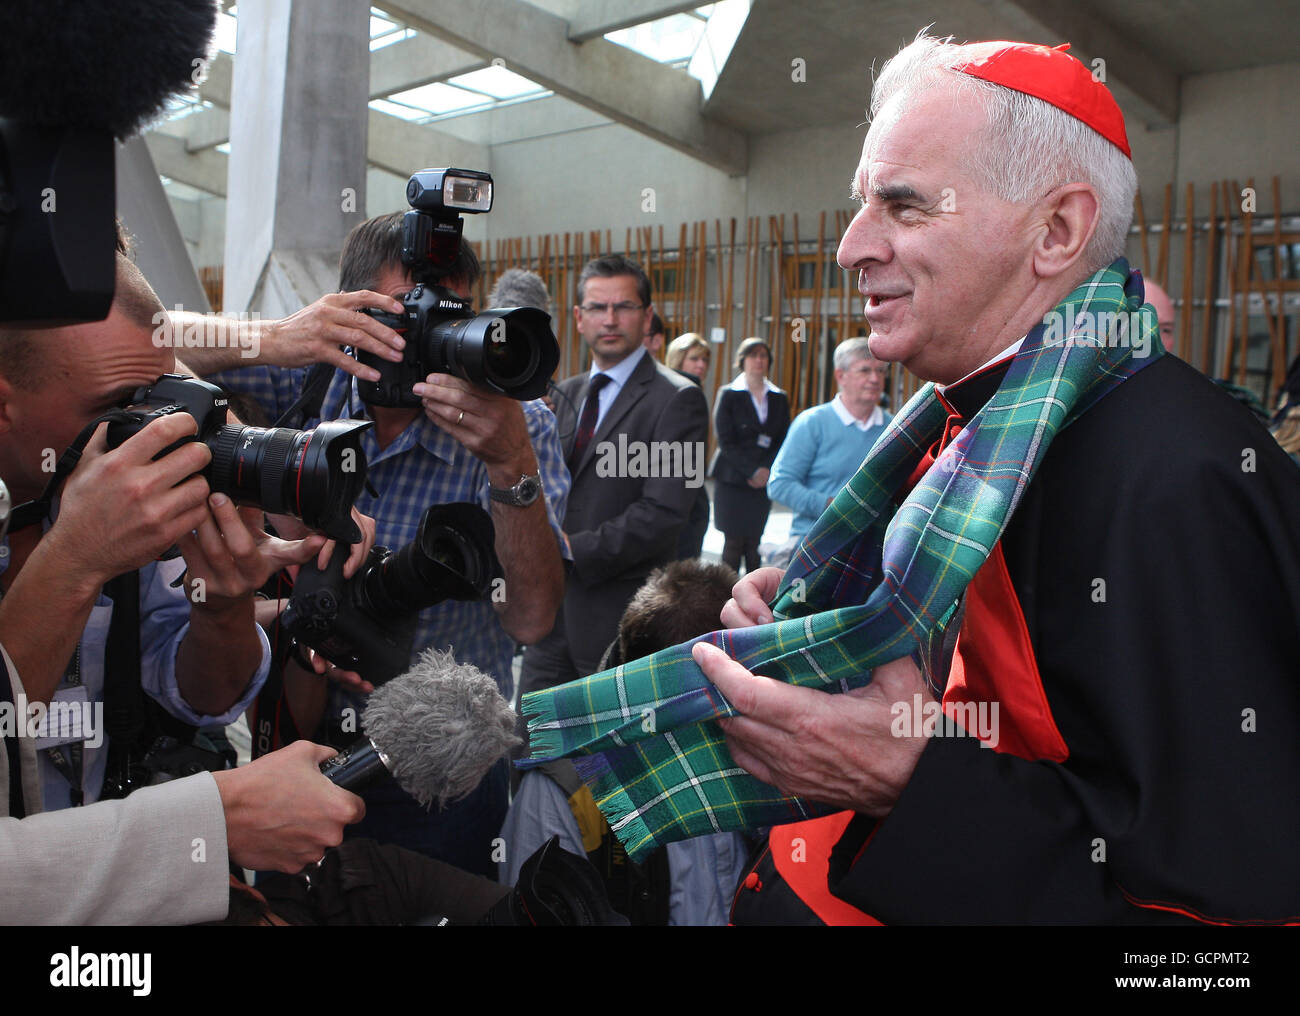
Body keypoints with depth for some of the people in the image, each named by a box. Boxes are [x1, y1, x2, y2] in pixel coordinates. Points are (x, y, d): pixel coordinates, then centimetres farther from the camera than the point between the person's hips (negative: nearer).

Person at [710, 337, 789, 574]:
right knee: (734, 543, -3)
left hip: (764, 481, 3)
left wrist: (767, 470, -9)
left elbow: (783, 440, 8)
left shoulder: (779, 399, 12)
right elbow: (726, 442, -5)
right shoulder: (728, 395, 1)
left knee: (754, 544, 2)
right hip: (733, 481, -3)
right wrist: (753, 471, -13)